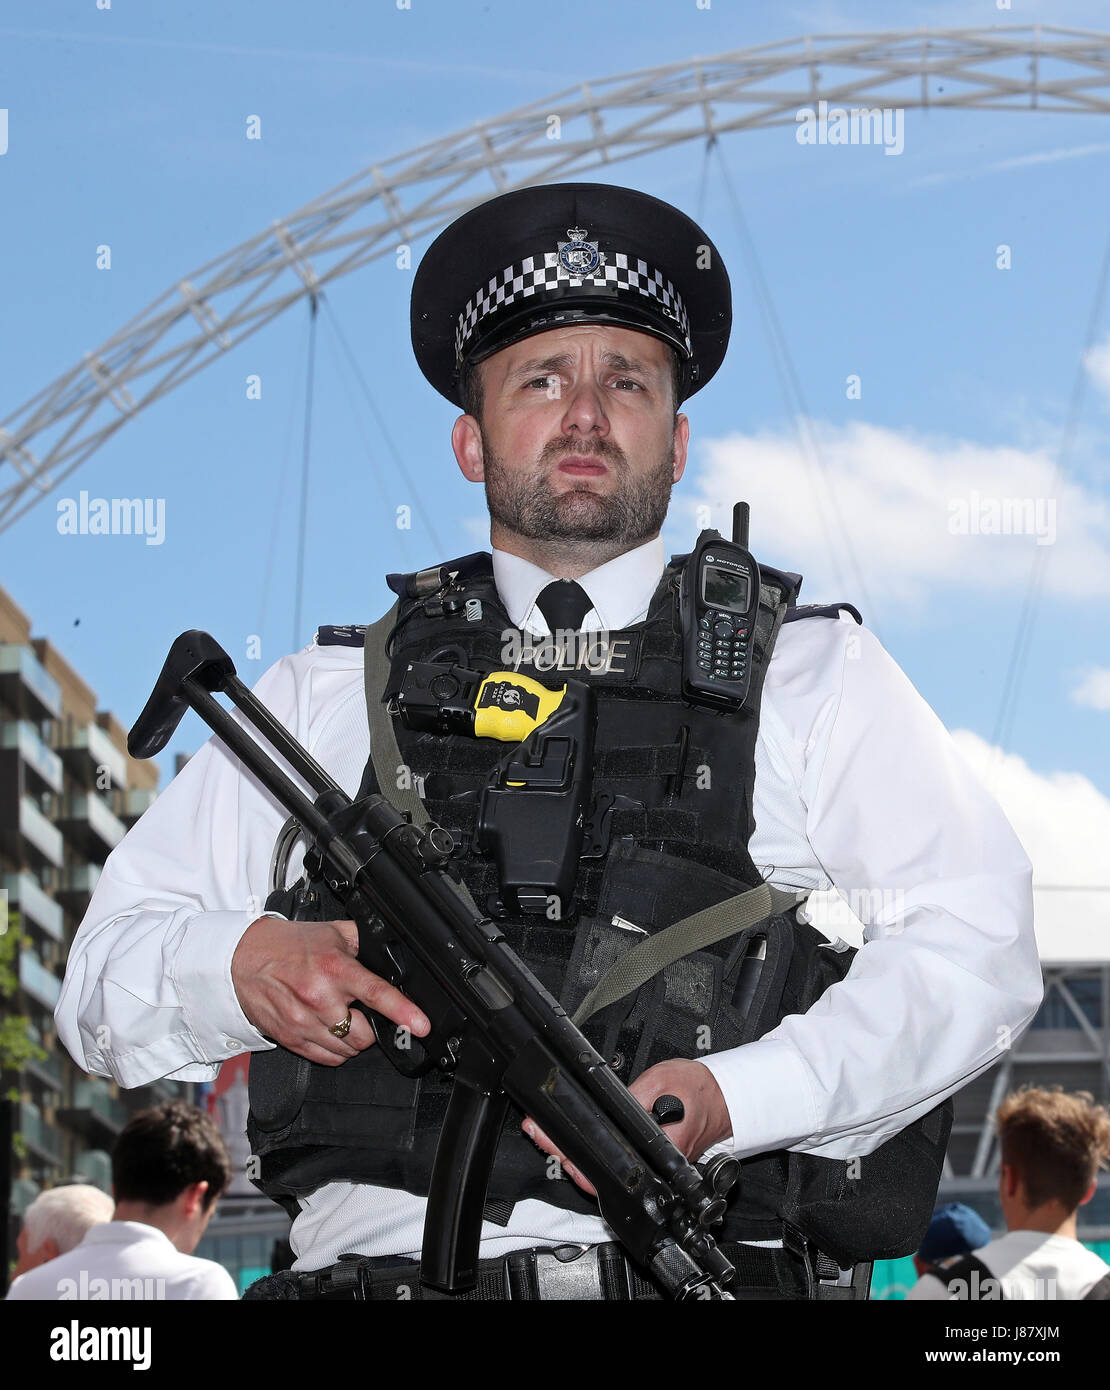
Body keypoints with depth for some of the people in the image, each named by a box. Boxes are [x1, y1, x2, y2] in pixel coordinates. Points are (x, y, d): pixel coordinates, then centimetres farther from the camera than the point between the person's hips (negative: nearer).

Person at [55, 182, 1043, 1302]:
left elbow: (978, 939, 5)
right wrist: (246, 967, -5)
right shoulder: (331, 695, 21)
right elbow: (104, 978, 18)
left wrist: (730, 1099, -10)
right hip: (381, 1261, 1)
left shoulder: (809, 673, 17)